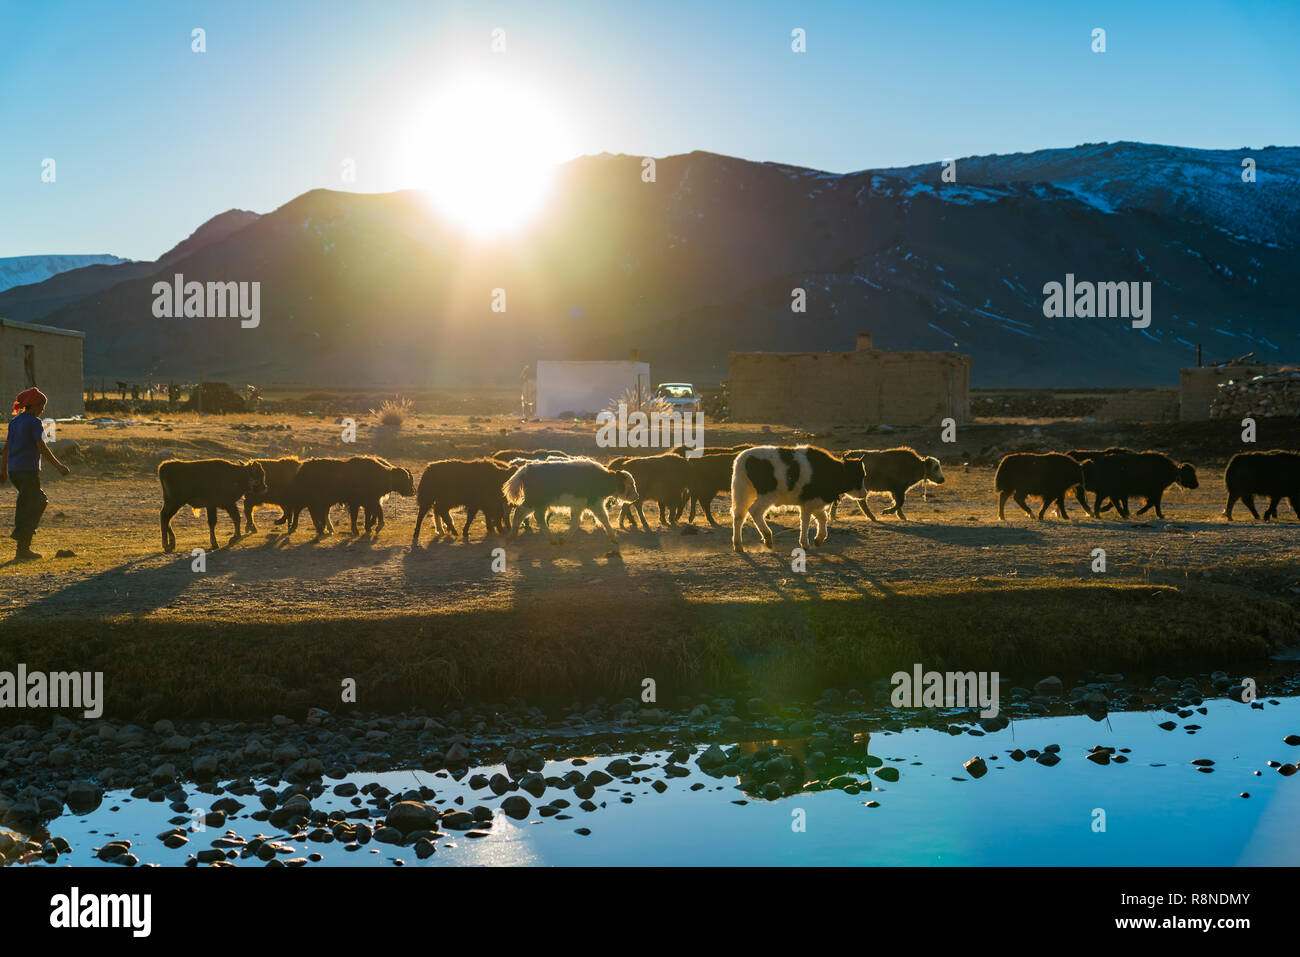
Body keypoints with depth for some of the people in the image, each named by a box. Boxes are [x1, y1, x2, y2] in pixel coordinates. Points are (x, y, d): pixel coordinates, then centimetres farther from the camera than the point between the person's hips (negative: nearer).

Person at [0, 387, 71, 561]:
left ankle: (19, 531, 12)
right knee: (30, 507, -2)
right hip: (28, 470, -8)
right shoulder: (34, 422, -11)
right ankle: (22, 550, -1)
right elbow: (42, 448, -16)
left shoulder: (14, 421, 13)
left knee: (40, 500, 23)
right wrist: (58, 466, -11)